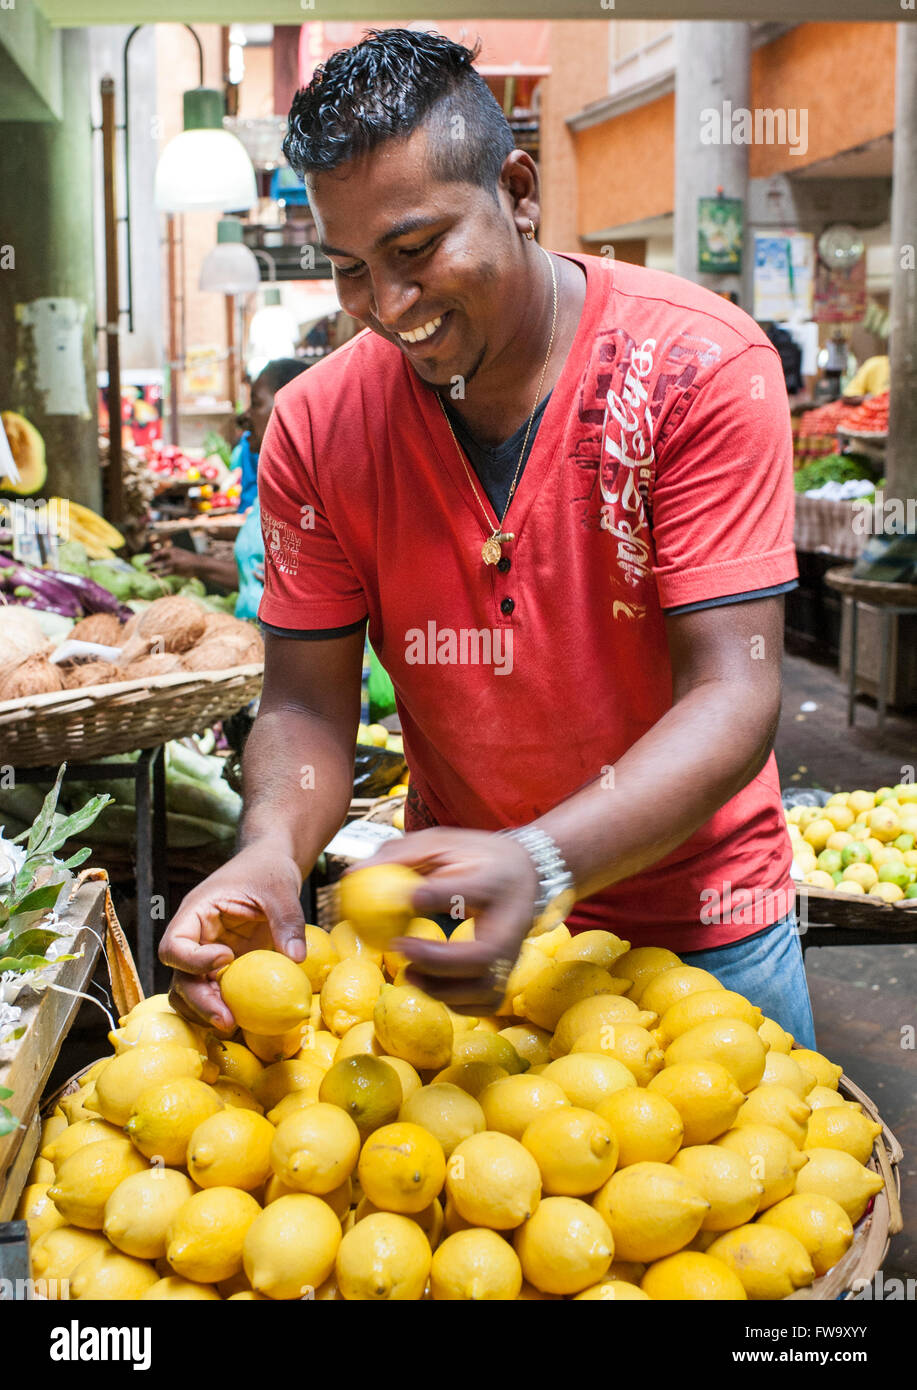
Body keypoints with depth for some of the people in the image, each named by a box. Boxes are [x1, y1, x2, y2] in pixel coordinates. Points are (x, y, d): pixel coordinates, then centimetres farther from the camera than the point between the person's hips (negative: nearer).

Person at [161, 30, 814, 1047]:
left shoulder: (701, 368, -20)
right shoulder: (316, 427, -11)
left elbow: (732, 695, -25)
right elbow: (308, 704, -8)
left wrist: (537, 867, -42)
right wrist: (272, 848, -31)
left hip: (701, 929, -2)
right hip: (453, 920, 2)